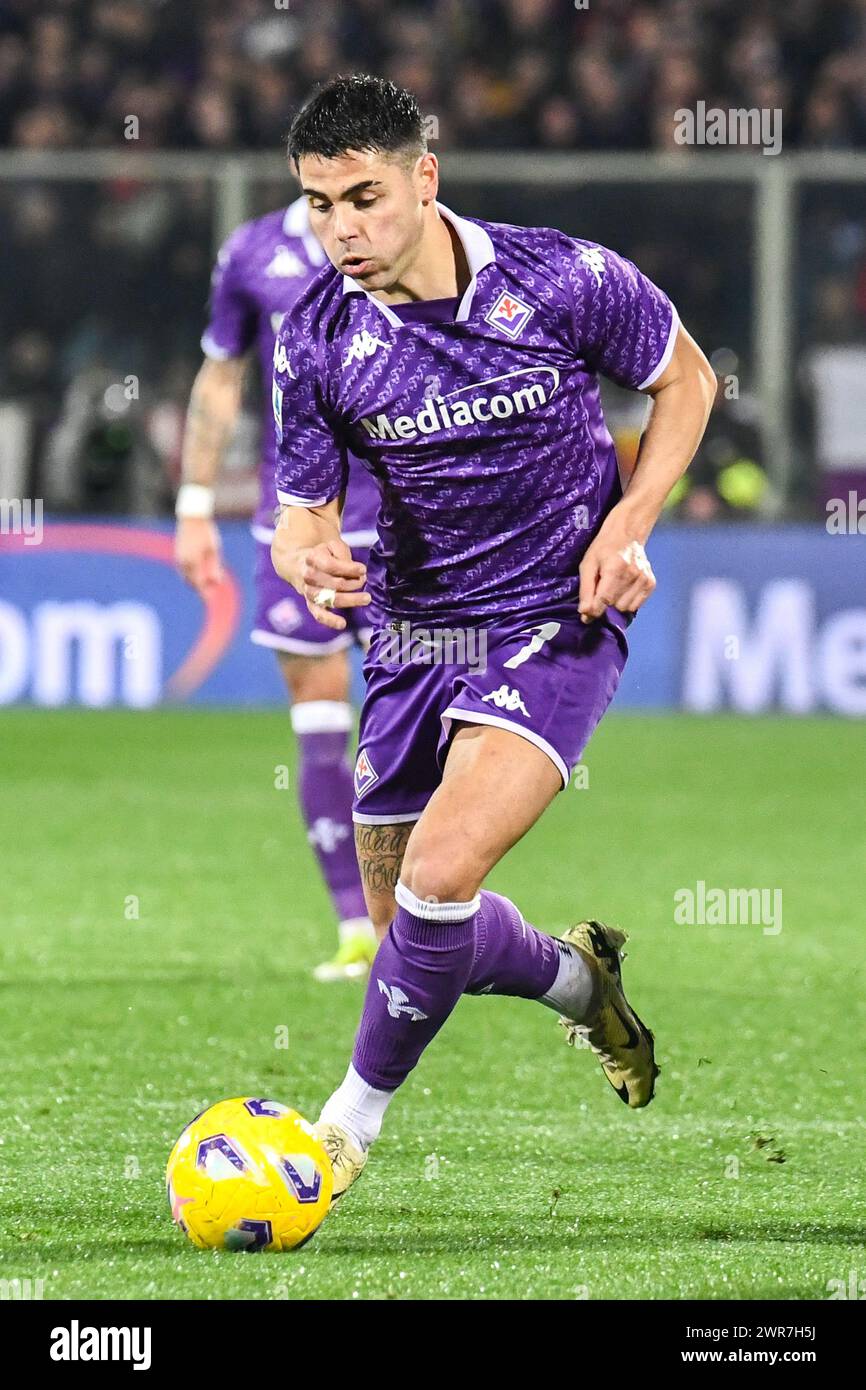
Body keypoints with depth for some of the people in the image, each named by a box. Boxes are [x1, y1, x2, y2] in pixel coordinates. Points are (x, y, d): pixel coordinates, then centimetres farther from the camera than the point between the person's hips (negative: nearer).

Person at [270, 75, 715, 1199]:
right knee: (410, 927, 11)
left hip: (556, 625, -4)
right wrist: (308, 559, -26)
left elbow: (685, 381, 2)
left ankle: (358, 1113, -4)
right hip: (412, 635, 4)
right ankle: (579, 979, 43)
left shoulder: (564, 281, -16)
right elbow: (304, 512, -1)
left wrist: (626, 526, -11)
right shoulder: (316, 338, -10)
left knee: (440, 872, -24)